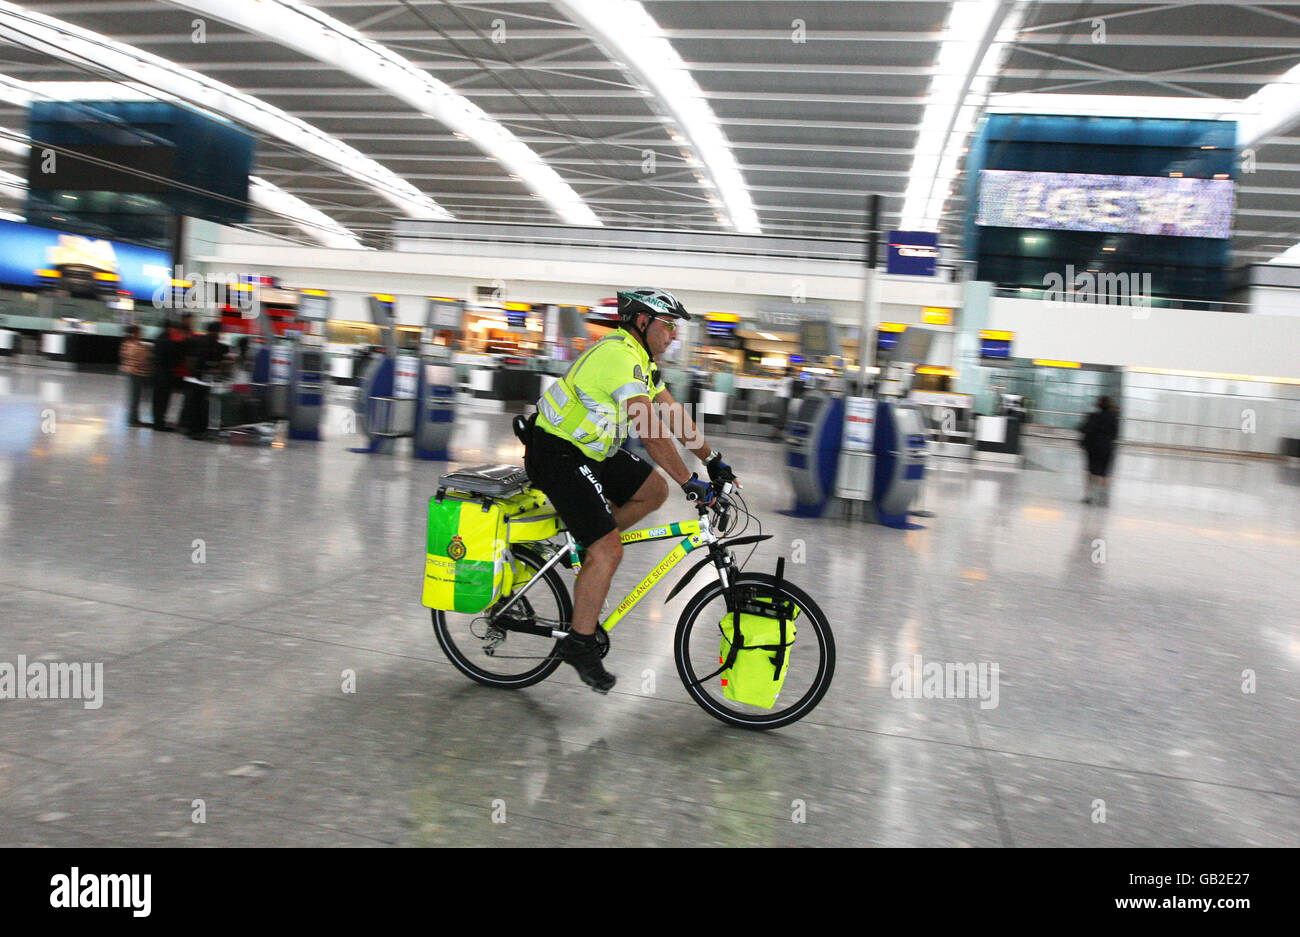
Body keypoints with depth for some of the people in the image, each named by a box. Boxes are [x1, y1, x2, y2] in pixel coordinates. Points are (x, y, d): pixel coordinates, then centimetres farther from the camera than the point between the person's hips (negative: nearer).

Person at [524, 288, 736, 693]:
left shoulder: (639, 359, 11)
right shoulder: (619, 356, -22)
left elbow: (675, 415, 14)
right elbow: (650, 431, -30)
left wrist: (714, 461, 11)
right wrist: (691, 483, -30)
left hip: (589, 452, 10)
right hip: (557, 455, -10)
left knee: (653, 491, 7)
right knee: (608, 552, -12)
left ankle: (586, 544, 17)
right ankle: (579, 644, 1)